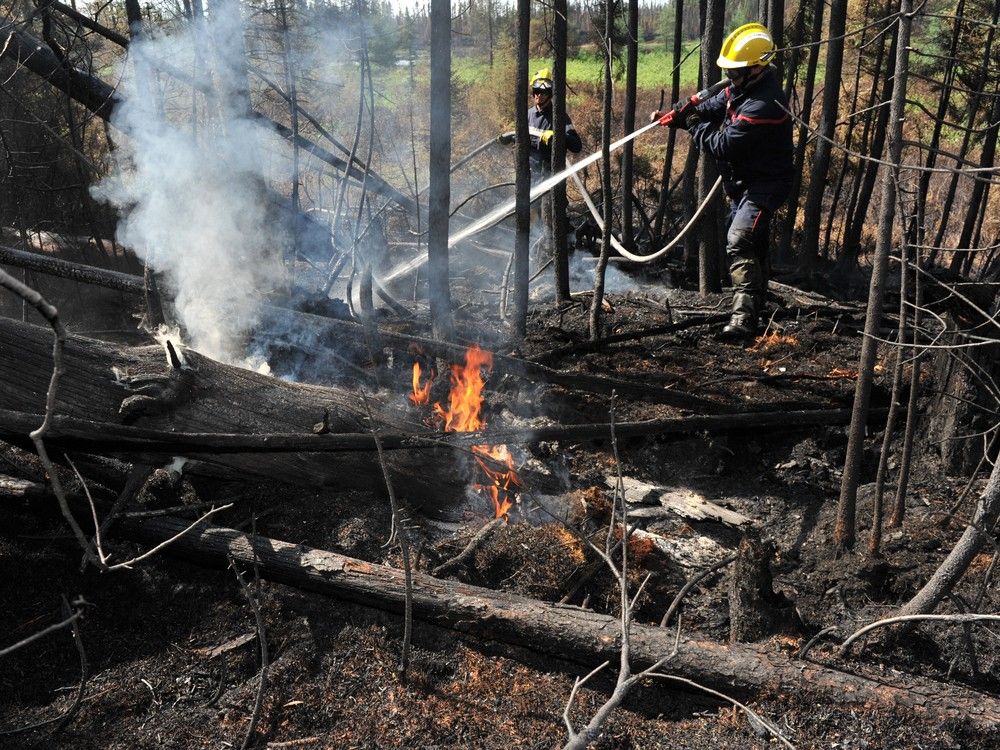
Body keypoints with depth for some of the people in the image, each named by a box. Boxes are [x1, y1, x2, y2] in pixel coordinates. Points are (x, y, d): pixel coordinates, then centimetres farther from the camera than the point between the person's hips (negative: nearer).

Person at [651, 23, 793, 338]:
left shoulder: (763, 105, -29)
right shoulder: (742, 87, 3)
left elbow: (724, 145, -27)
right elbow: (709, 108, 12)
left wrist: (692, 124, -12)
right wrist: (675, 116, -5)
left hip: (764, 185, -10)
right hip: (744, 182, 11)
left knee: (739, 241, -25)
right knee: (752, 246, 21)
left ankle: (744, 317, -29)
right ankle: (755, 307, 37)